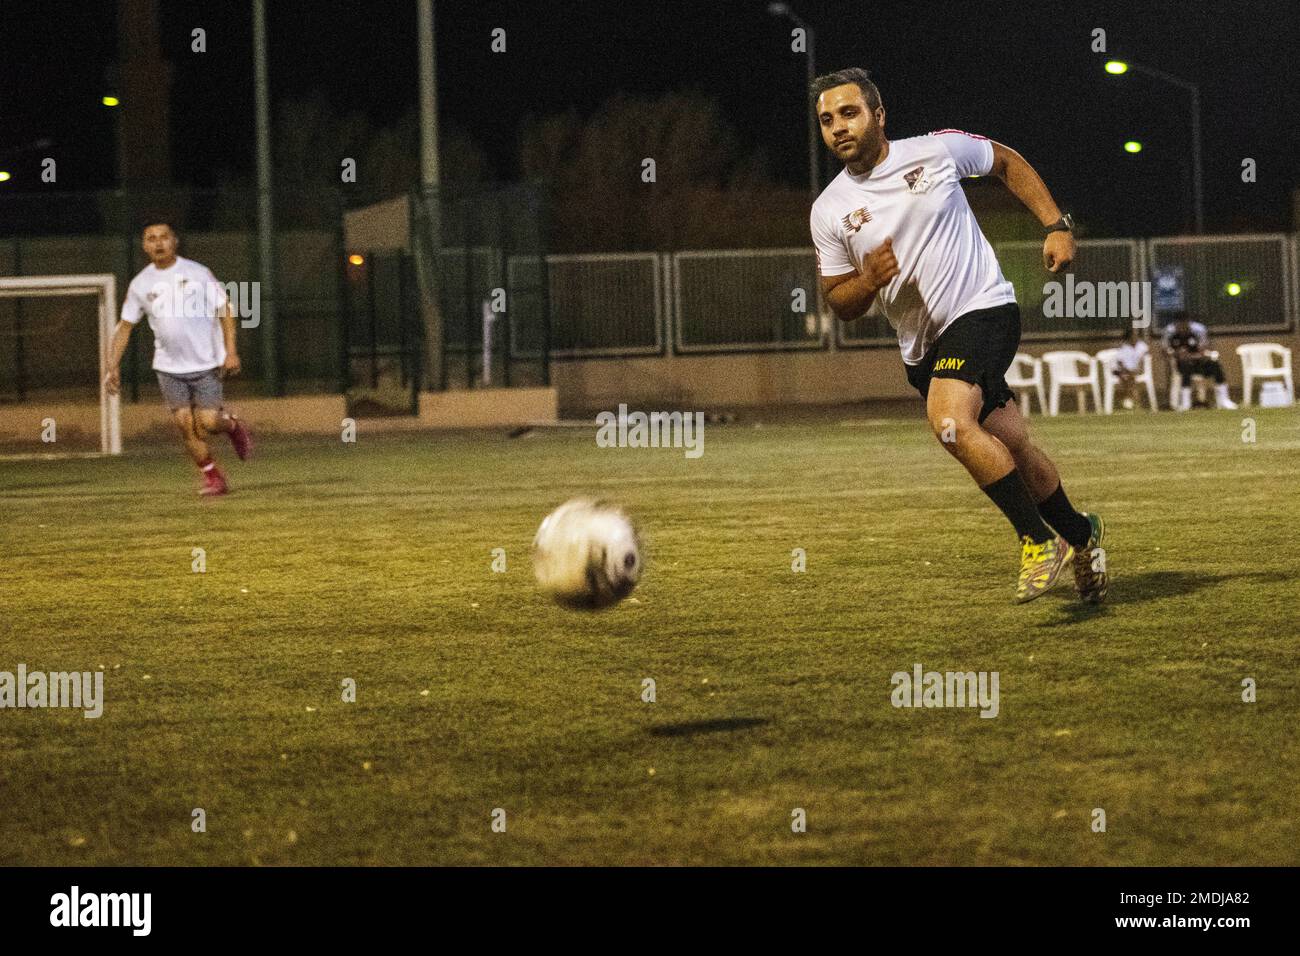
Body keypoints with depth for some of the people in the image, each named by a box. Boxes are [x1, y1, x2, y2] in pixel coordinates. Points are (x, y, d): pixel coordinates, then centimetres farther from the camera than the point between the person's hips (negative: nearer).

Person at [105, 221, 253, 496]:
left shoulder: (198, 273, -5)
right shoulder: (140, 284, 3)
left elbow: (224, 310, -2)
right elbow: (125, 326, 9)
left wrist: (231, 351, -12)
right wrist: (114, 365, 1)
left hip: (206, 363, -3)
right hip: (169, 367, 3)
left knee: (207, 423, -10)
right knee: (185, 424, -5)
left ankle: (232, 425, 25)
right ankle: (213, 478, 11)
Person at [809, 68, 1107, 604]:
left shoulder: (936, 151, -6)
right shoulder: (828, 212, 0)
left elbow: (1007, 163, 12)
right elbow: (839, 304, 7)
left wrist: (1056, 226, 4)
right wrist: (868, 281, -16)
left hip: (982, 308, -5)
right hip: (923, 347, 5)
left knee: (950, 422, -29)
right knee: (1013, 453, 12)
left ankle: (1039, 541, -18)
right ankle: (1080, 538, 36)